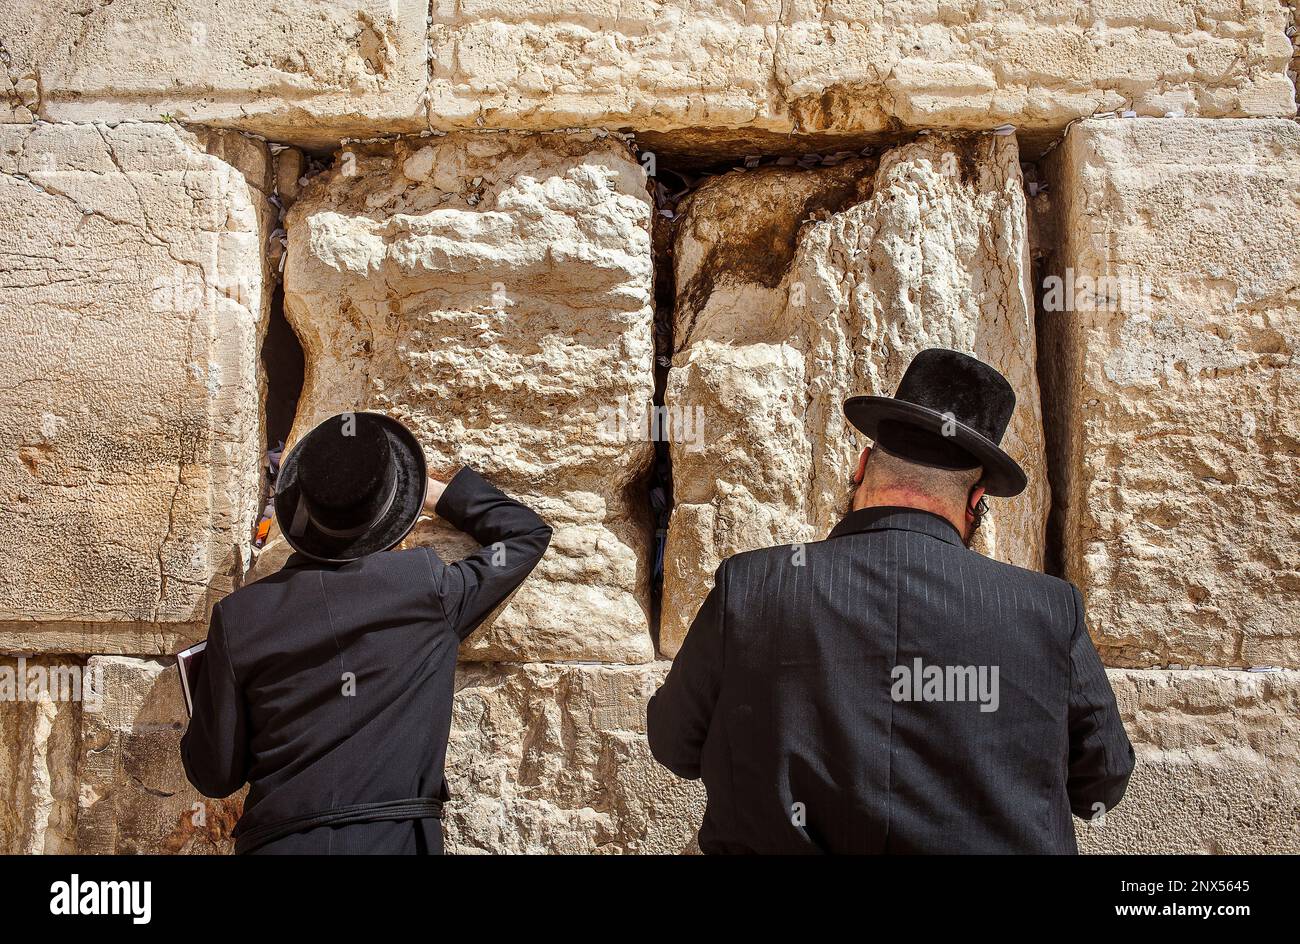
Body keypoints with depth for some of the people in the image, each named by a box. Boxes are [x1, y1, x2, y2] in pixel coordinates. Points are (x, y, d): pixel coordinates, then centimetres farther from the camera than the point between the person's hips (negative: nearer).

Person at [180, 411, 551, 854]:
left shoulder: (237, 617, -6)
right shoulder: (430, 588, -7)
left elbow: (213, 775, 1)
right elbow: (527, 532, 10)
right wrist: (437, 494, 17)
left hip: (275, 840, 1)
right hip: (398, 838, 0)